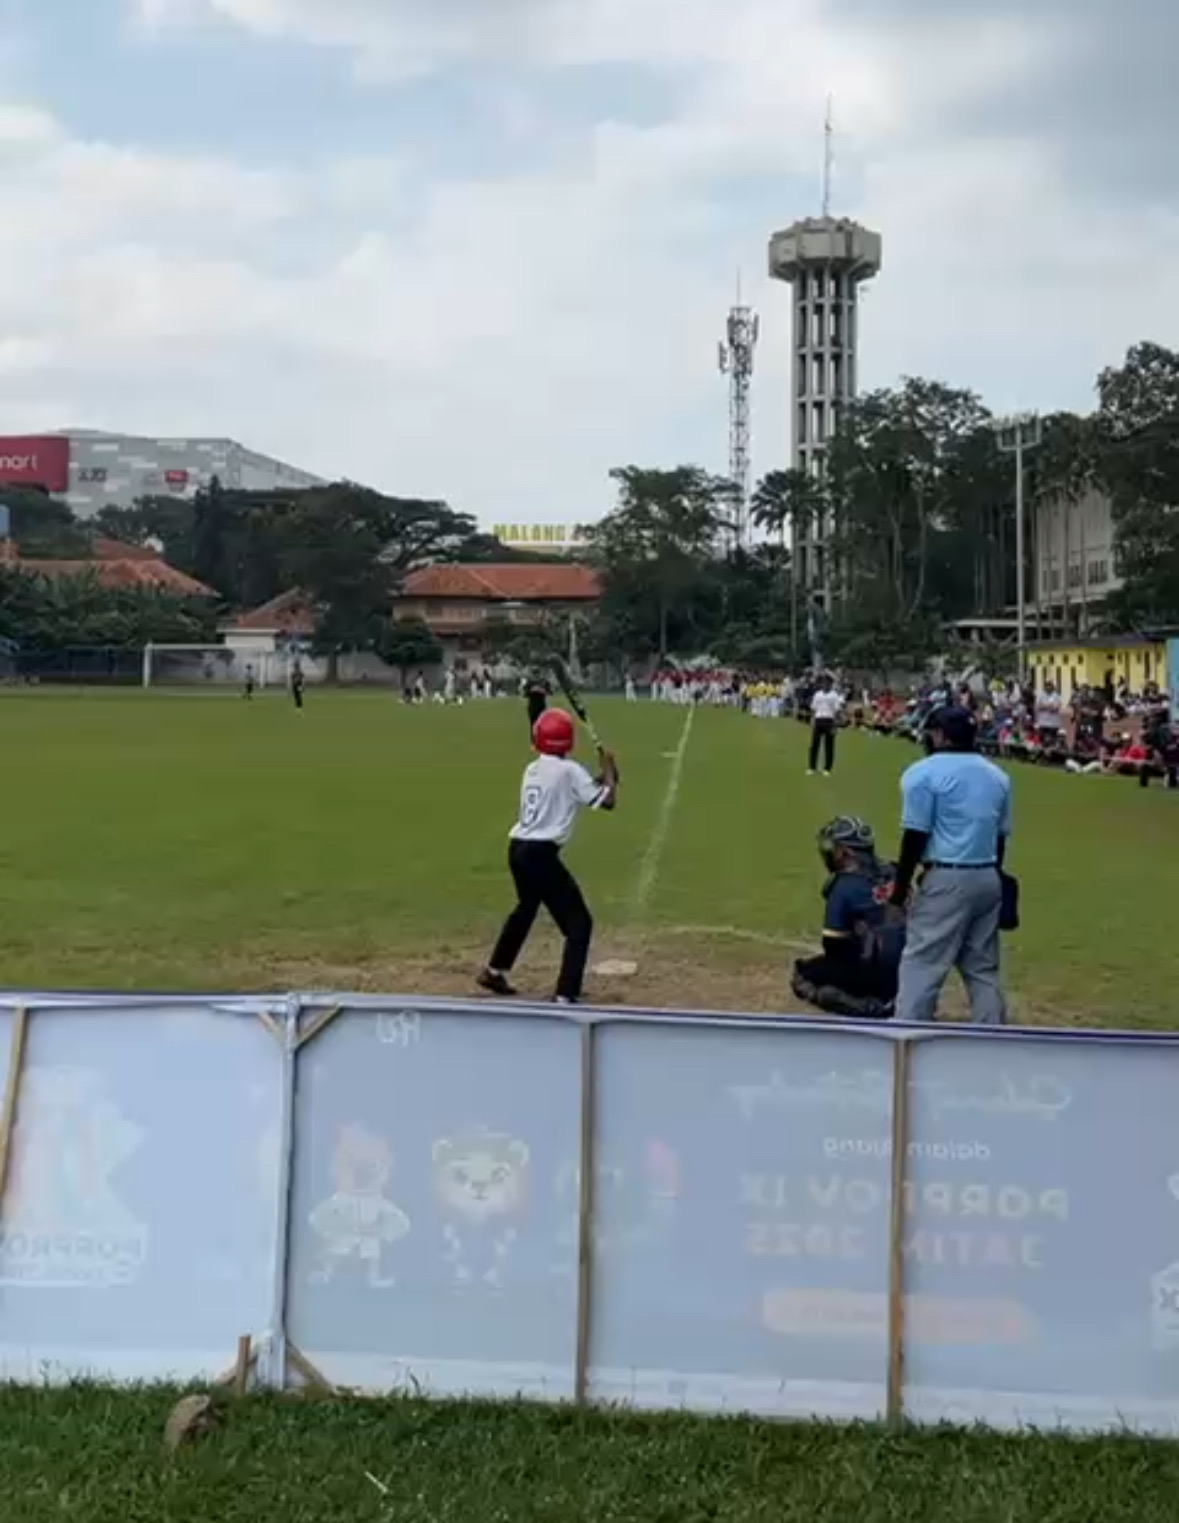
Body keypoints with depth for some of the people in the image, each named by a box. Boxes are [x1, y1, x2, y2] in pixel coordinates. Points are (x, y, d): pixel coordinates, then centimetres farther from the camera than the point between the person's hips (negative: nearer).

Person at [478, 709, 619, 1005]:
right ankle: (566, 996, -9)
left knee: (526, 908, 32)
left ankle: (494, 972, 44)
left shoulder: (533, 769, 13)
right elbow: (607, 801, -8)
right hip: (541, 854, -8)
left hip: (518, 849, 8)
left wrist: (600, 779, 16)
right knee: (579, 923, -2)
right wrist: (609, 772, 8)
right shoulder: (569, 770, -9)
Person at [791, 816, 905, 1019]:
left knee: (802, 974, 7)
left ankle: (869, 1007, -8)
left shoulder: (843, 887, -10)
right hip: (908, 972, 7)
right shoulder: (891, 875, 8)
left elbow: (833, 945, -5)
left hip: (876, 974, -7)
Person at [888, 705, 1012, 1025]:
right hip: (988, 879, 7)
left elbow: (915, 836, -11)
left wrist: (900, 887, -5)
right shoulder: (997, 775, 14)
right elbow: (1001, 837, 16)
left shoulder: (924, 773, -7)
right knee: (983, 968, 13)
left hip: (947, 879, -7)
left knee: (922, 965, -5)